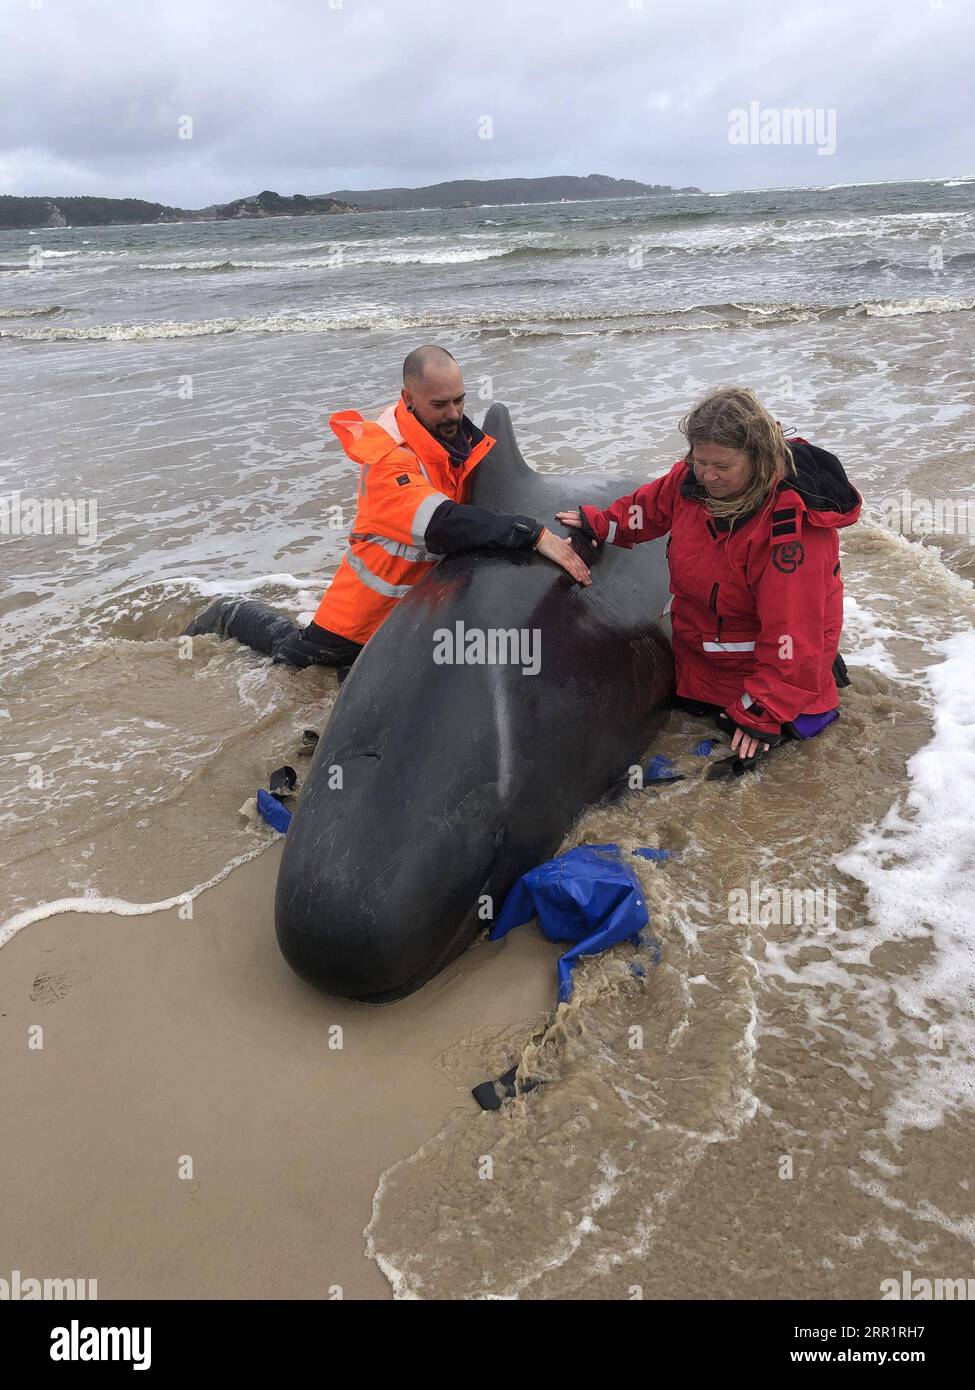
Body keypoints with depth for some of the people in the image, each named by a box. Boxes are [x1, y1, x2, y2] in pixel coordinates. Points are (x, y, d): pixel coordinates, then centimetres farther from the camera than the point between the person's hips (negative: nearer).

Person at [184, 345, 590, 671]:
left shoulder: (455, 431, -7)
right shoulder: (389, 458, -31)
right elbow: (442, 524, -45)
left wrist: (550, 519, -12)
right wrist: (534, 534, -50)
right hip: (379, 597, -6)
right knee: (300, 655, 12)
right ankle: (233, 615, 37)